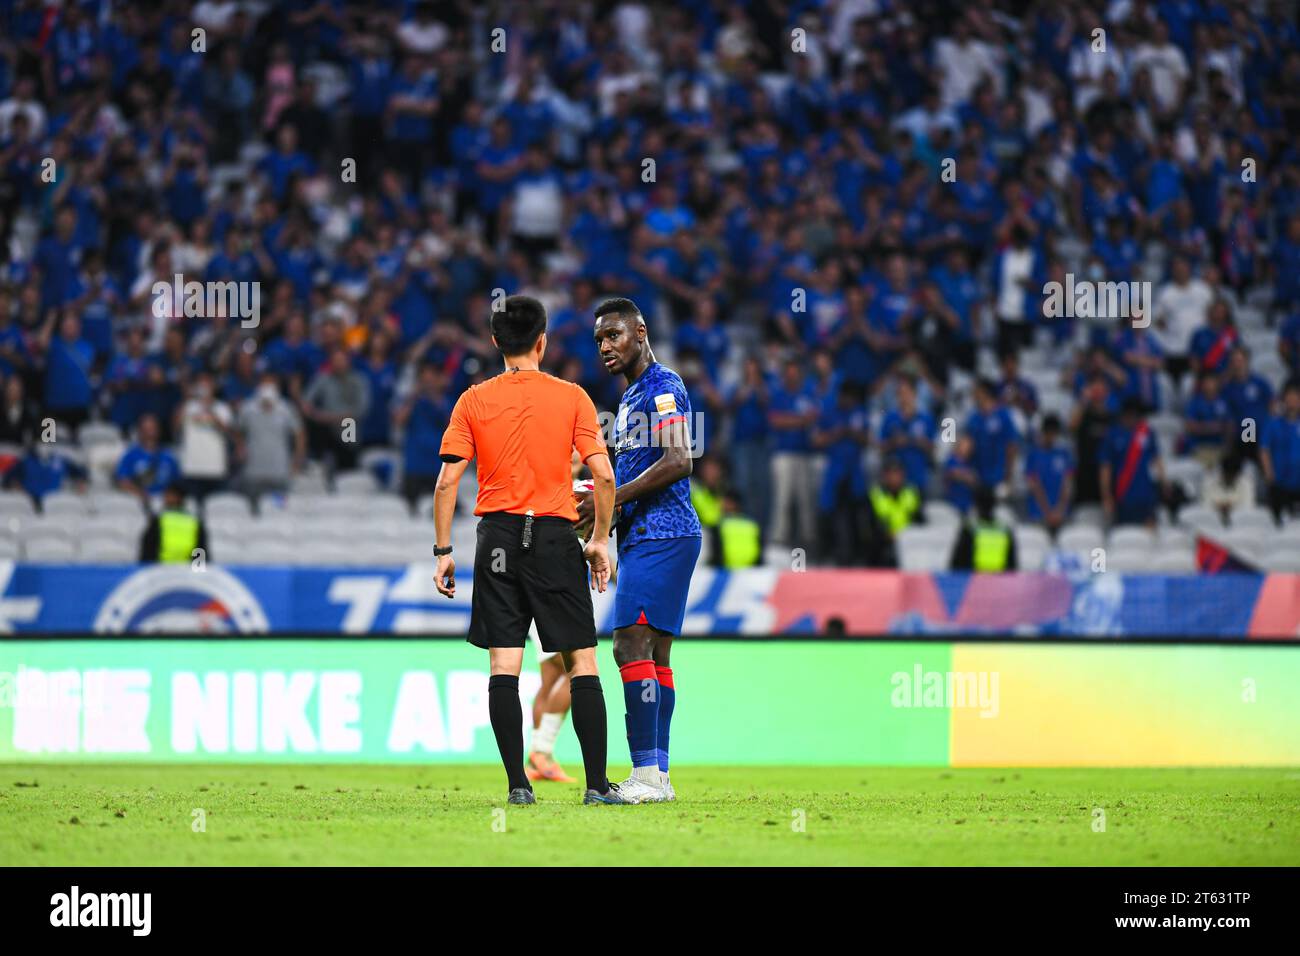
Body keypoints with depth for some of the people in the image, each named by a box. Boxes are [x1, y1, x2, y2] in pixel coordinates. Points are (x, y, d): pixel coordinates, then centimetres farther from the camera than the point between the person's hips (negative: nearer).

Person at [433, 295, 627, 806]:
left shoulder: (474, 400, 3)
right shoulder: (571, 397, 0)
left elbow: (447, 481, -1)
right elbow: (603, 475, -5)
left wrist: (443, 551, 3)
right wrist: (600, 539, 5)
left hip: (498, 537, 1)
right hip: (555, 535, -1)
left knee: (504, 664, 2)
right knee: (581, 661, 4)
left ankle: (518, 783, -2)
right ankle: (597, 783, 0)